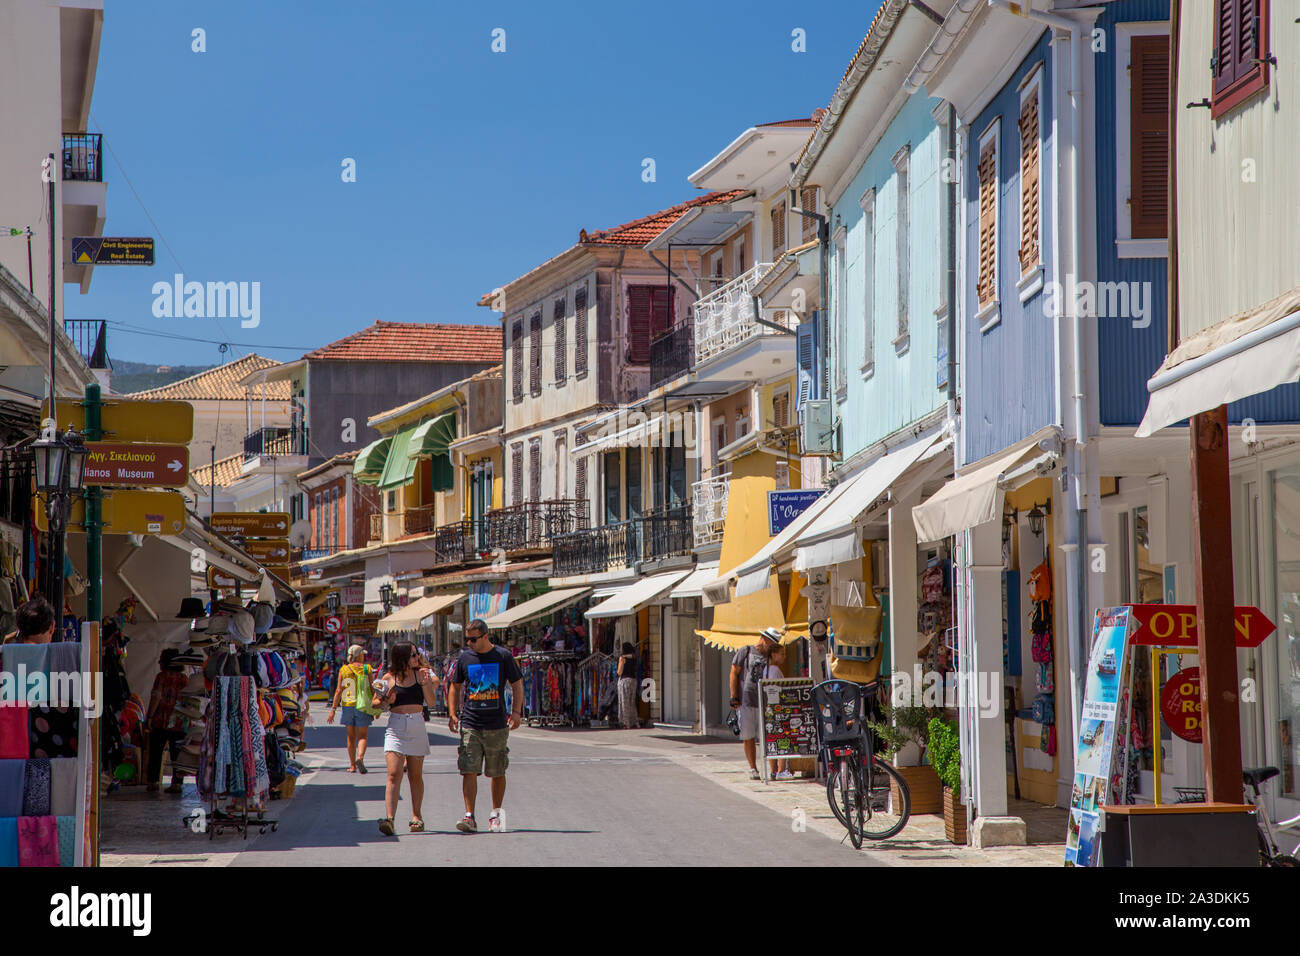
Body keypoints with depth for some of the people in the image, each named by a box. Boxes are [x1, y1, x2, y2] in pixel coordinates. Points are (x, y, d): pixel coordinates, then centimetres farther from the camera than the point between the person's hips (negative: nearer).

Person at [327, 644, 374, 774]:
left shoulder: (343, 670, 2)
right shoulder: (367, 669, -2)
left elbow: (339, 691, -2)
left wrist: (333, 710, 0)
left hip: (348, 706, 2)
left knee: (351, 737, 12)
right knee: (362, 736, 4)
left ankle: (352, 765, 12)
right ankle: (360, 757, -23)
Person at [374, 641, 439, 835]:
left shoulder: (420, 674, 6)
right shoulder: (389, 678, 1)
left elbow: (430, 702, 3)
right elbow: (378, 704, 9)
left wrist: (425, 684, -12)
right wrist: (386, 701, -12)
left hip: (417, 727, 2)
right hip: (395, 728, -2)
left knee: (415, 775, 9)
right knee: (394, 774, -13)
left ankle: (416, 817, 21)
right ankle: (389, 819, -20)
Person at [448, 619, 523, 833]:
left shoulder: (503, 656, 0)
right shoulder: (464, 658, 6)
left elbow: (517, 685, 6)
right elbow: (455, 688, 16)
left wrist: (516, 712, -5)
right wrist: (453, 714, 5)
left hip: (497, 725, -1)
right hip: (470, 725, 1)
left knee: (497, 773, 6)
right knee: (469, 771, -9)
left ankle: (496, 815, 20)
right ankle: (469, 816, -10)